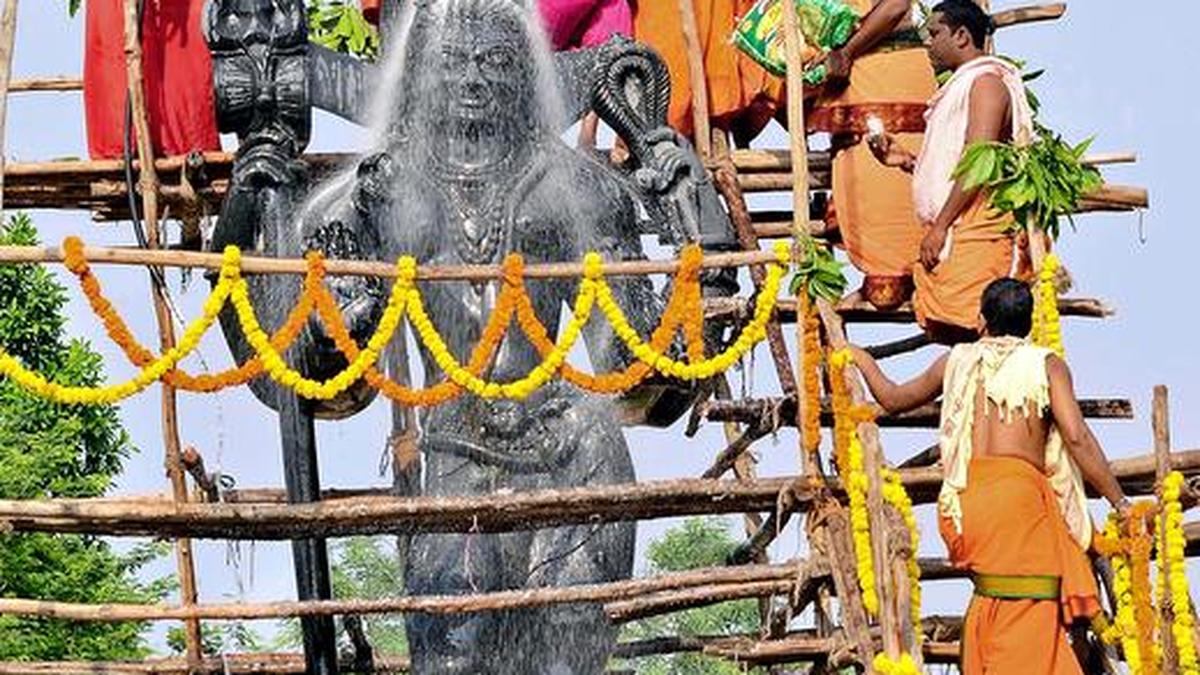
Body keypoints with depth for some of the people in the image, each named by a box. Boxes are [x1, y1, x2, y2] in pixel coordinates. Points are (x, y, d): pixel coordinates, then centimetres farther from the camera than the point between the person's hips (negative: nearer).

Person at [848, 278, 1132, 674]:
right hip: (1019, 492, -4)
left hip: (962, 499, 4)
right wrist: (1120, 503, 0)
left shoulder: (958, 360, 20)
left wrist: (862, 360, 54)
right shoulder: (1046, 364, 10)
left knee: (990, 610, 10)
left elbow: (892, 399, 35)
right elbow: (1076, 437, -4)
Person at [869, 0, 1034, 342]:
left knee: (963, 330, -17)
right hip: (953, 232, 10)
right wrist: (907, 160, 13)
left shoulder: (986, 80, -5)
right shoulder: (962, 85, 25)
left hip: (974, 231, -10)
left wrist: (939, 225, -20)